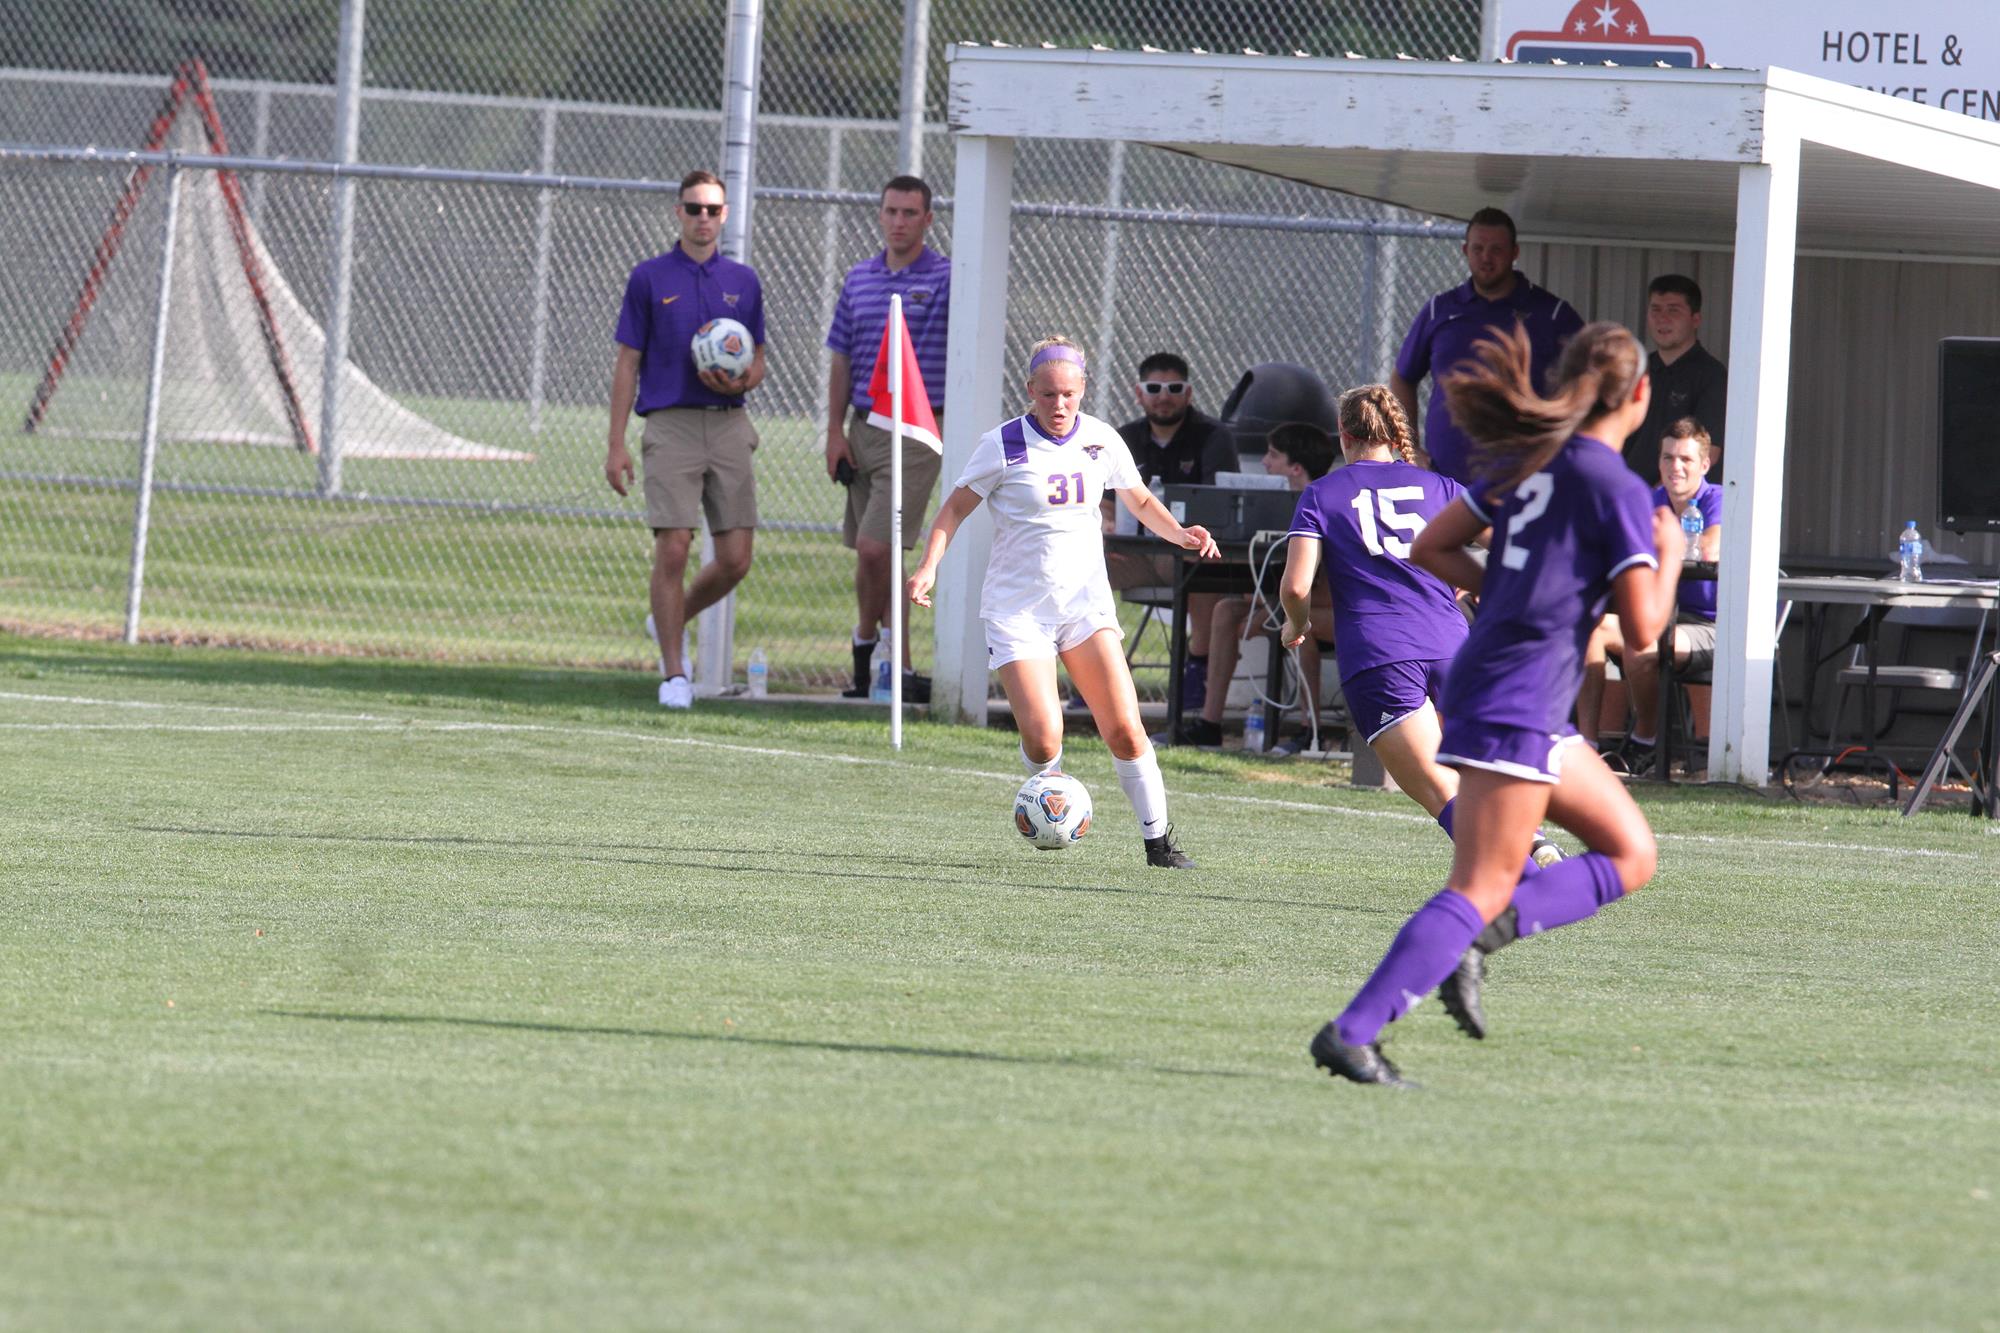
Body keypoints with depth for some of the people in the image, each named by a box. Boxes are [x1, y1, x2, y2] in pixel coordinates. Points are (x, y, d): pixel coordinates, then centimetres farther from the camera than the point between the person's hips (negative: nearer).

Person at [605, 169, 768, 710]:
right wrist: (616, 445, -2)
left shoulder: (743, 281, 13)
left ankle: (672, 621, 27)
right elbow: (628, 364, 4)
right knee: (673, 551, -11)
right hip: (670, 426, -3)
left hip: (729, 426, 3)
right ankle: (673, 674, -2)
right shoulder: (649, 279, 4)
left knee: (735, 559, -1)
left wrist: (740, 381, -6)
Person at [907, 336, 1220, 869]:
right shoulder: (1003, 445, -8)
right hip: (1016, 606, -3)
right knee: (1042, 738, -16)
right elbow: (957, 506, 0)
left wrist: (1180, 534, 0)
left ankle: (1159, 841, 1)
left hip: (1085, 602, 3)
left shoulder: (1101, 440, 3)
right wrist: (929, 566, -14)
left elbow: (1140, 501, 18)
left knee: (1125, 730, -10)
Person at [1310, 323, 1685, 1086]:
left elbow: (1430, 549, 15)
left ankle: (1477, 936, -1)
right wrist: (1670, 556, 4)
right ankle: (1352, 1033, -17)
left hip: (1481, 681, 9)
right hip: (1518, 704, -9)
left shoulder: (1528, 463, 12)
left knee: (1630, 854, 14)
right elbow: (1643, 624, -14)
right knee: (1480, 892, -10)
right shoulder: (1617, 490, -11)